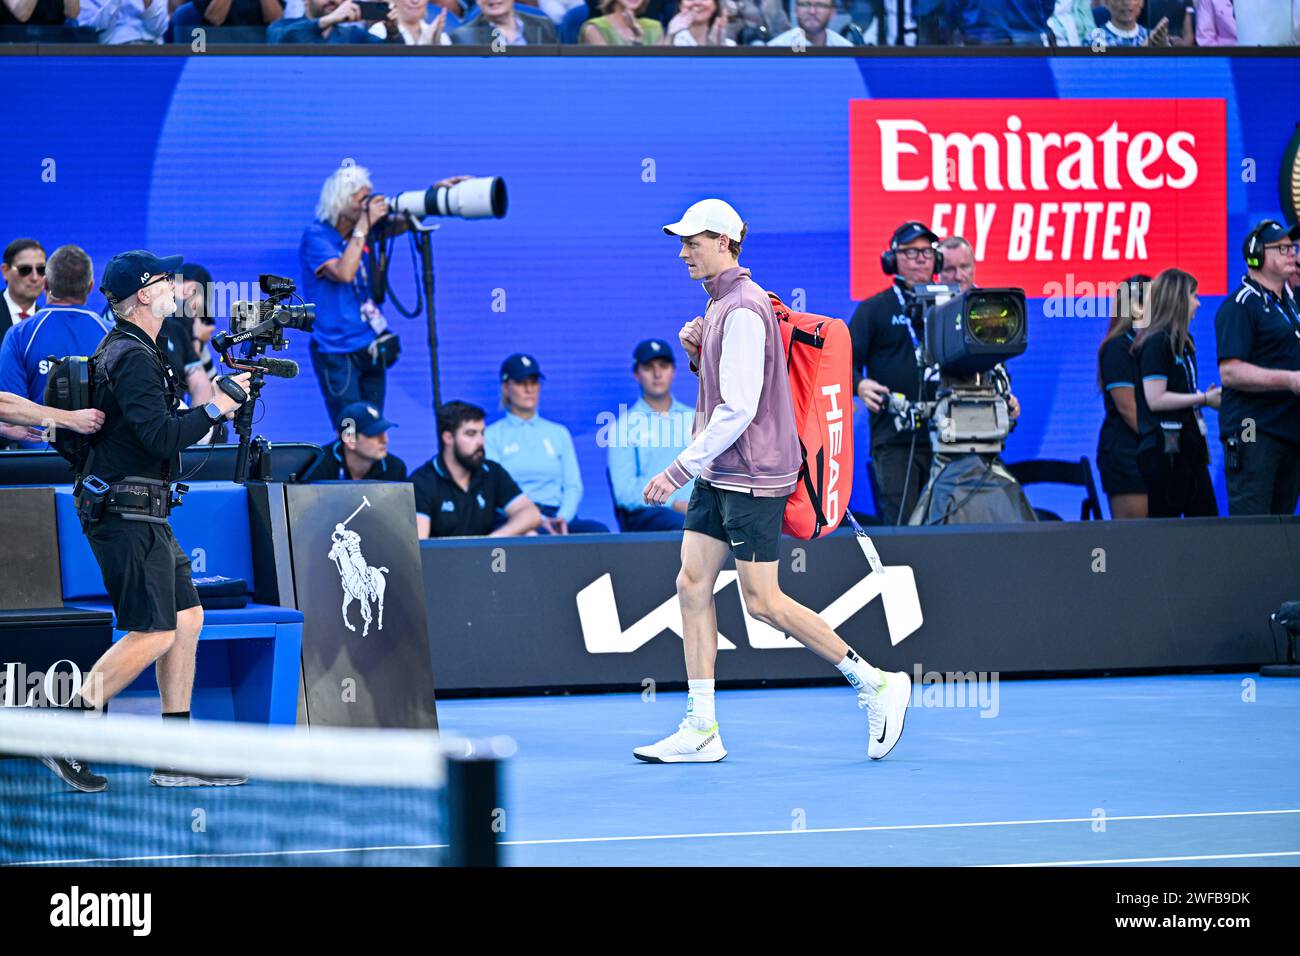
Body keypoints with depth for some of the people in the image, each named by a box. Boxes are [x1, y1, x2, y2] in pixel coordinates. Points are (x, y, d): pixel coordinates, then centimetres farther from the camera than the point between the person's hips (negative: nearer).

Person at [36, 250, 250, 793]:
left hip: (143, 513, 11)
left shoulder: (128, 349, 17)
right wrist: (214, 408, -15)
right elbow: (161, 437, -25)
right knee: (154, 634, -10)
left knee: (187, 617, 9)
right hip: (128, 513, -11)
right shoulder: (132, 357, -16)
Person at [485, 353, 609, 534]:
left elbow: (573, 486, 15)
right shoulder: (491, 436, 12)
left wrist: (563, 517, -8)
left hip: (556, 514, 4)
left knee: (599, 531, -31)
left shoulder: (559, 433, 25)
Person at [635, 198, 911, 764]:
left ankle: (875, 685, 4)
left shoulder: (743, 309, -18)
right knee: (693, 584, 3)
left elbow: (738, 409, -23)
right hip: (718, 477, 10)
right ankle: (701, 729, 4)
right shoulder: (720, 304, 14)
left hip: (752, 475, -10)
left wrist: (680, 470, -20)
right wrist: (697, 351, 4)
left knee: (763, 601, -7)